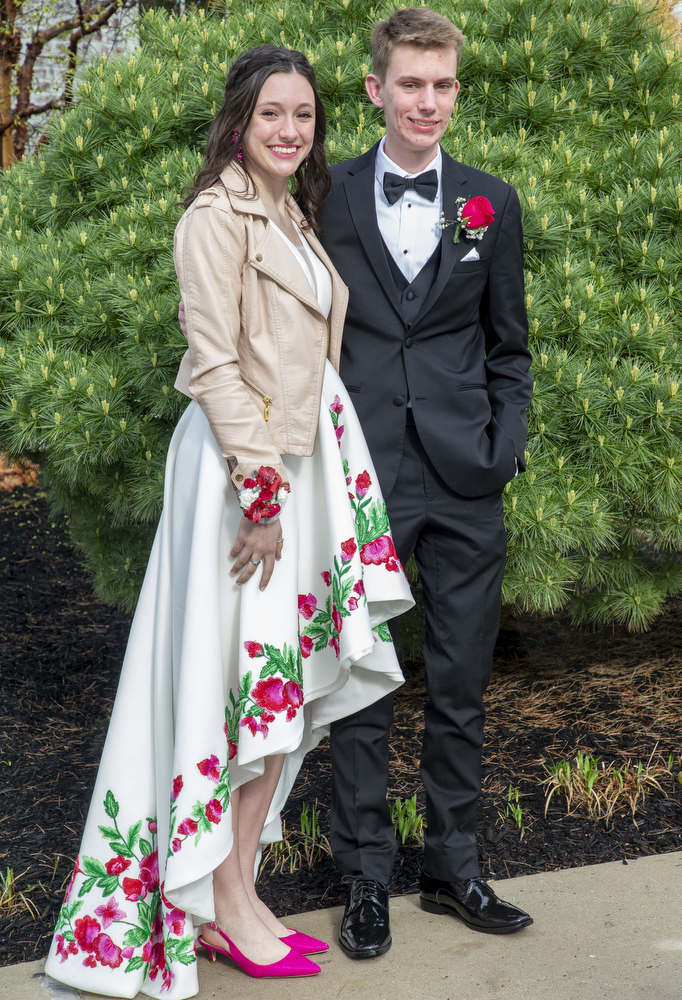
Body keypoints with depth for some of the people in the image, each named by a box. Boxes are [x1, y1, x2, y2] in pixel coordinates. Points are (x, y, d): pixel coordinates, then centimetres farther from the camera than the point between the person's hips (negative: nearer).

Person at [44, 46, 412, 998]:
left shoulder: (297, 220, 16)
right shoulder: (216, 218, -10)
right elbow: (215, 365, -15)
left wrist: (288, 485, 11)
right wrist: (261, 492, -18)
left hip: (301, 465, 8)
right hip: (239, 468, -8)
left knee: (288, 687, 9)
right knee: (247, 684, -3)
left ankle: (238, 893, 19)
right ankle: (224, 908, 10)